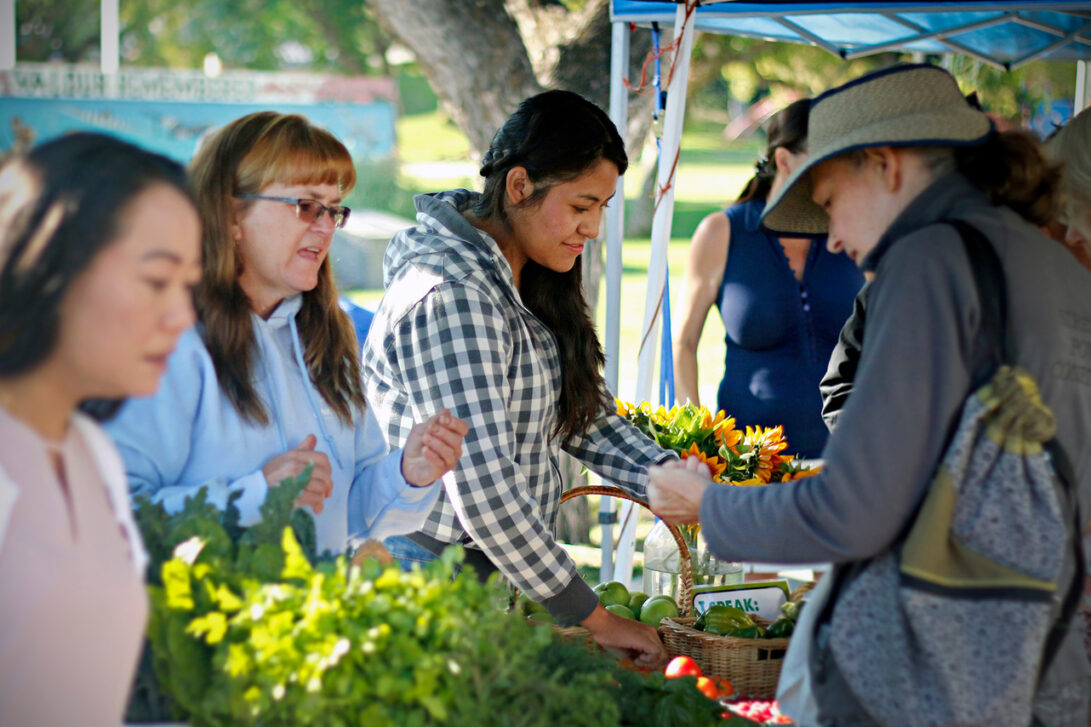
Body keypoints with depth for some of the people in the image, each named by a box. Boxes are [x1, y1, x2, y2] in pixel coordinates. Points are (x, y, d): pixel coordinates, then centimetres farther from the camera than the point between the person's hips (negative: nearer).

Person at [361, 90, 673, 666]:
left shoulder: (532, 284, 9)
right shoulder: (451, 298, -22)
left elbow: (584, 415, 13)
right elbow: (482, 490, -26)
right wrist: (594, 619, -22)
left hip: (502, 564, 9)